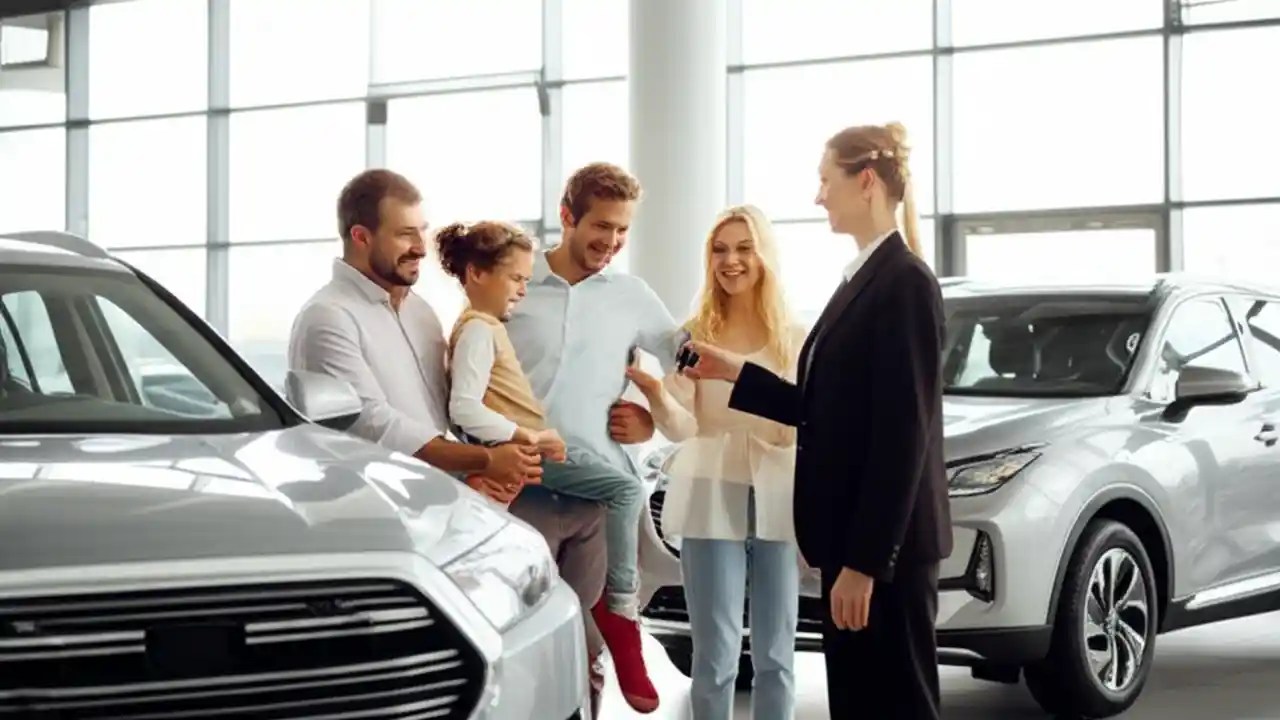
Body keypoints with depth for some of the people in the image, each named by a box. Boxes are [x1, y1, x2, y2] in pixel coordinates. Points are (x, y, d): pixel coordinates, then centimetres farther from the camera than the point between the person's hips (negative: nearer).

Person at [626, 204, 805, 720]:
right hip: (713, 499, -1)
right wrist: (653, 391, -27)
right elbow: (682, 427, -6)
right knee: (716, 655, -1)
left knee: (776, 655, 8)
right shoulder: (695, 334, 2)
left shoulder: (796, 337, 4)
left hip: (777, 498, 1)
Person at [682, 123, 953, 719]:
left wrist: (866, 560, -21)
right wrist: (736, 372, 16)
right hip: (851, 537, 9)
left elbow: (902, 433, -19)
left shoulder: (905, 282, -14)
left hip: (884, 546, -9)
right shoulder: (861, 279, 15)